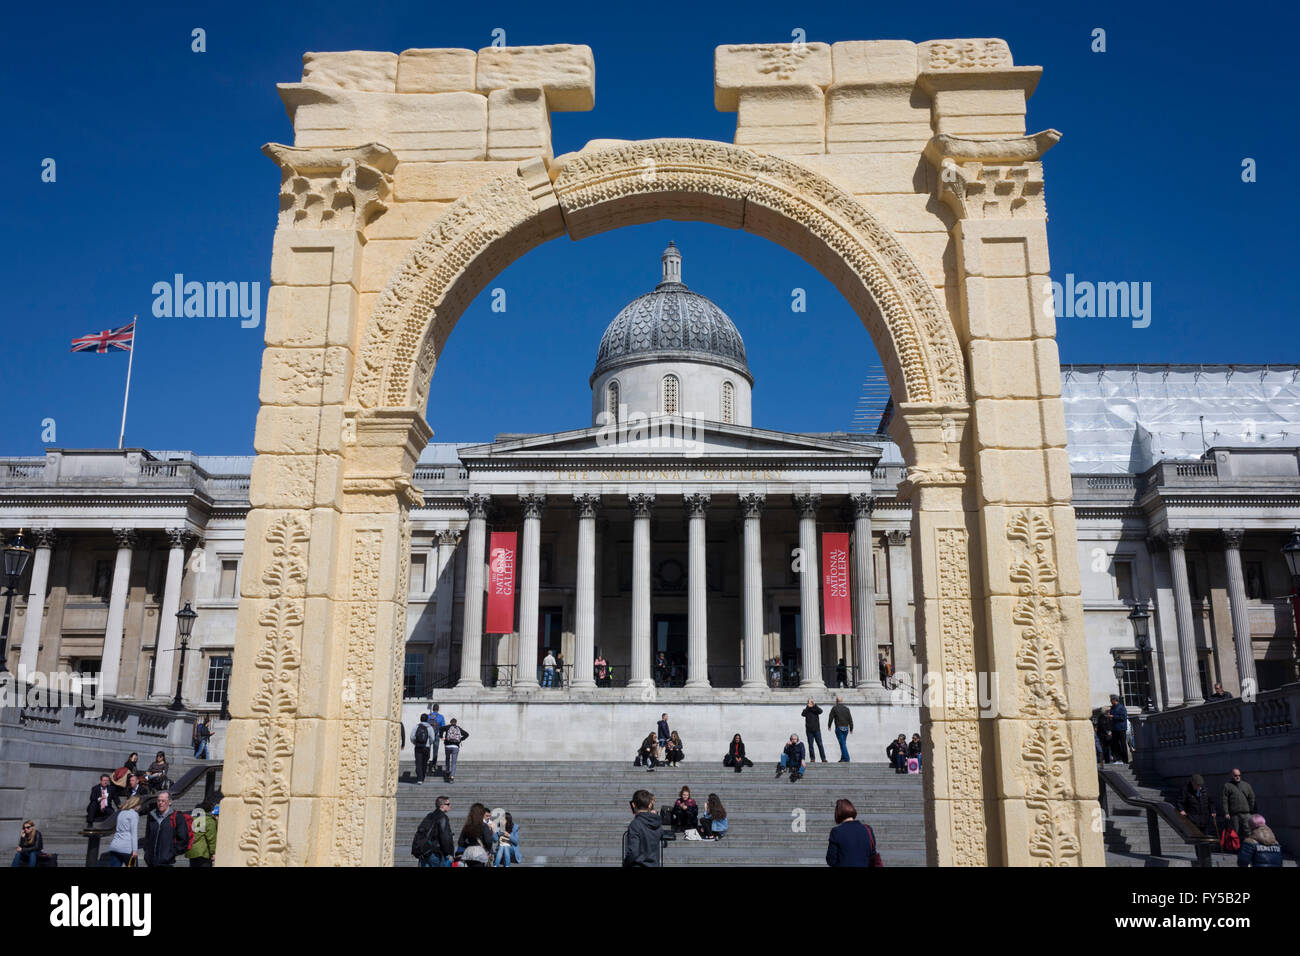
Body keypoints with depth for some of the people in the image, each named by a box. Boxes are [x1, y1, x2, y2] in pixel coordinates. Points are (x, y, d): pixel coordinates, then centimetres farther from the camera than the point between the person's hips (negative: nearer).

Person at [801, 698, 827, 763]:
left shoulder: (816, 709, 7)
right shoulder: (806, 710, 6)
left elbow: (820, 711, -14)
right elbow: (803, 714, -14)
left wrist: (814, 705, -22)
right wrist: (808, 707, -21)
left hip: (817, 730, 0)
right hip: (809, 730, 0)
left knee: (820, 744, -2)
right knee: (810, 745, 2)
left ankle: (823, 758, 1)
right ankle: (812, 758, 8)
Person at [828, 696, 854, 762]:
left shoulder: (834, 708, -3)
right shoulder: (846, 708, 8)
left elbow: (831, 718, -2)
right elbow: (850, 719, 7)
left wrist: (829, 726, 13)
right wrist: (851, 728, 13)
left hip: (839, 728, -4)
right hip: (846, 728, 4)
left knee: (842, 743, -6)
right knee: (843, 743, 15)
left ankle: (846, 758, -12)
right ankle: (843, 758, 17)